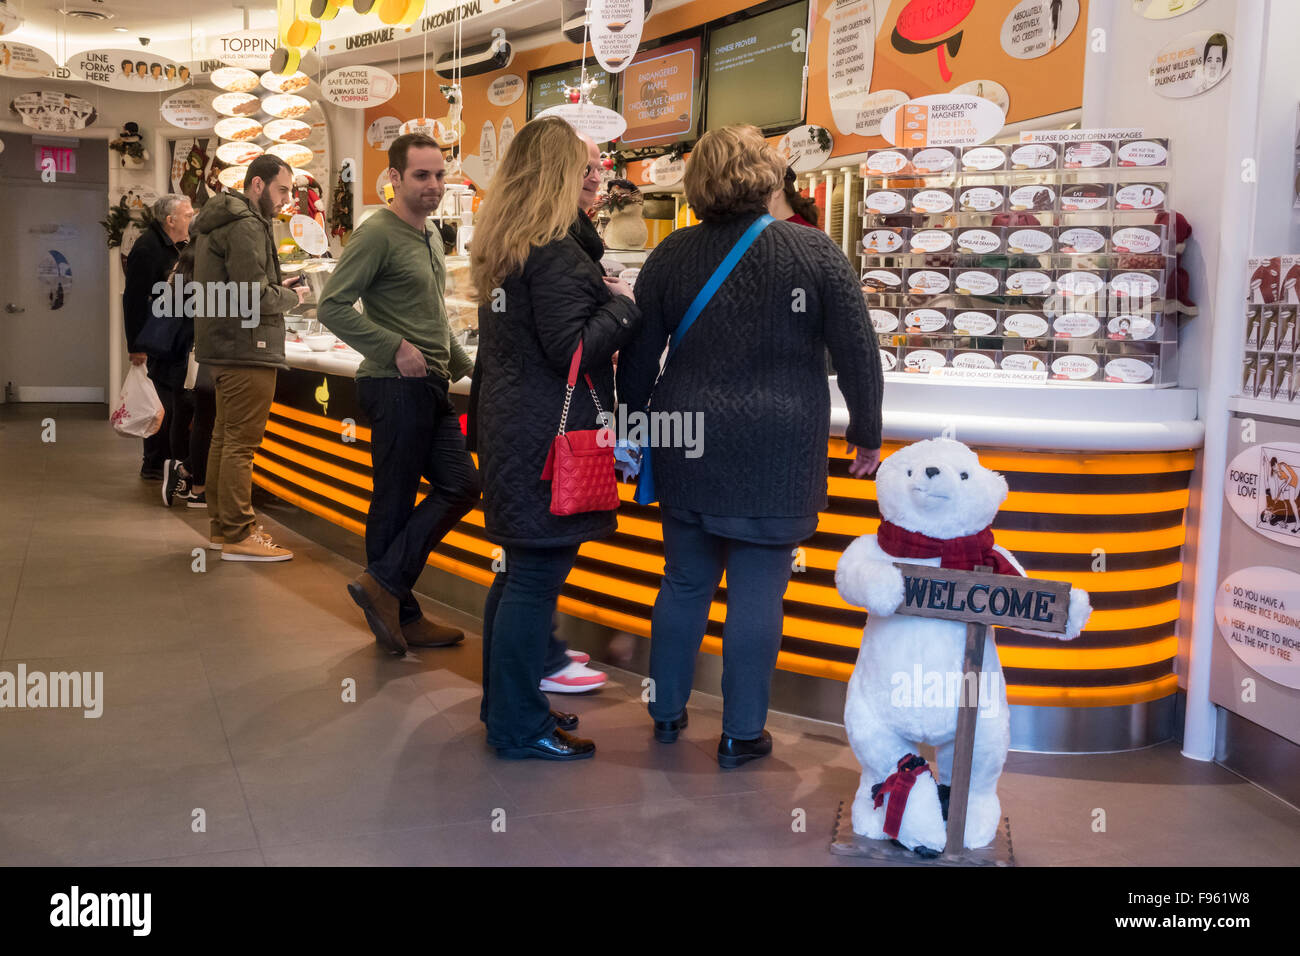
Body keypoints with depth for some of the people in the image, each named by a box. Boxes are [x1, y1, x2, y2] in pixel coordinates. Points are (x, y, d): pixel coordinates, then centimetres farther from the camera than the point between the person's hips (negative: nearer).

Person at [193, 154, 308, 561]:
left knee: (225, 437, 15)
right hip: (246, 348, -11)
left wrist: (278, 286, 10)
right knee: (241, 442, -8)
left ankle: (222, 524, 23)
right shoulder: (246, 225, -14)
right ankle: (238, 534, -6)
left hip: (222, 345, 11)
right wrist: (291, 297, -5)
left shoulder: (217, 222, 19)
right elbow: (253, 297, -22)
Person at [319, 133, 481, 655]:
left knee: (461, 486, 8)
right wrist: (395, 348, -19)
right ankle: (398, 612, 10)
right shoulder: (377, 235, -11)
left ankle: (384, 587, 13)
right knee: (395, 500, -1)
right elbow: (332, 307, -18)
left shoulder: (431, 240, 18)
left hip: (431, 387, 9)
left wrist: (465, 366, 21)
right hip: (396, 388, -9)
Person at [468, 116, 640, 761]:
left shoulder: (499, 245, 14)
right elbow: (573, 350, -19)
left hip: (507, 426, 10)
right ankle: (519, 726, 6)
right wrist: (623, 304, -7)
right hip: (547, 437, -10)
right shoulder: (555, 252, -16)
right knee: (537, 575, -3)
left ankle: (506, 703, 28)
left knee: (519, 571, 17)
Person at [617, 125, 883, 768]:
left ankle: (666, 712, 29)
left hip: (688, 449, 3)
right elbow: (858, 352, -2)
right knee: (756, 593, 5)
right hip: (777, 456, -3)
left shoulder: (671, 255, 3)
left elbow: (637, 358, 7)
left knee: (684, 582, 16)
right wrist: (866, 433, 9)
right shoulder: (814, 252, -5)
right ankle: (742, 733, 14)